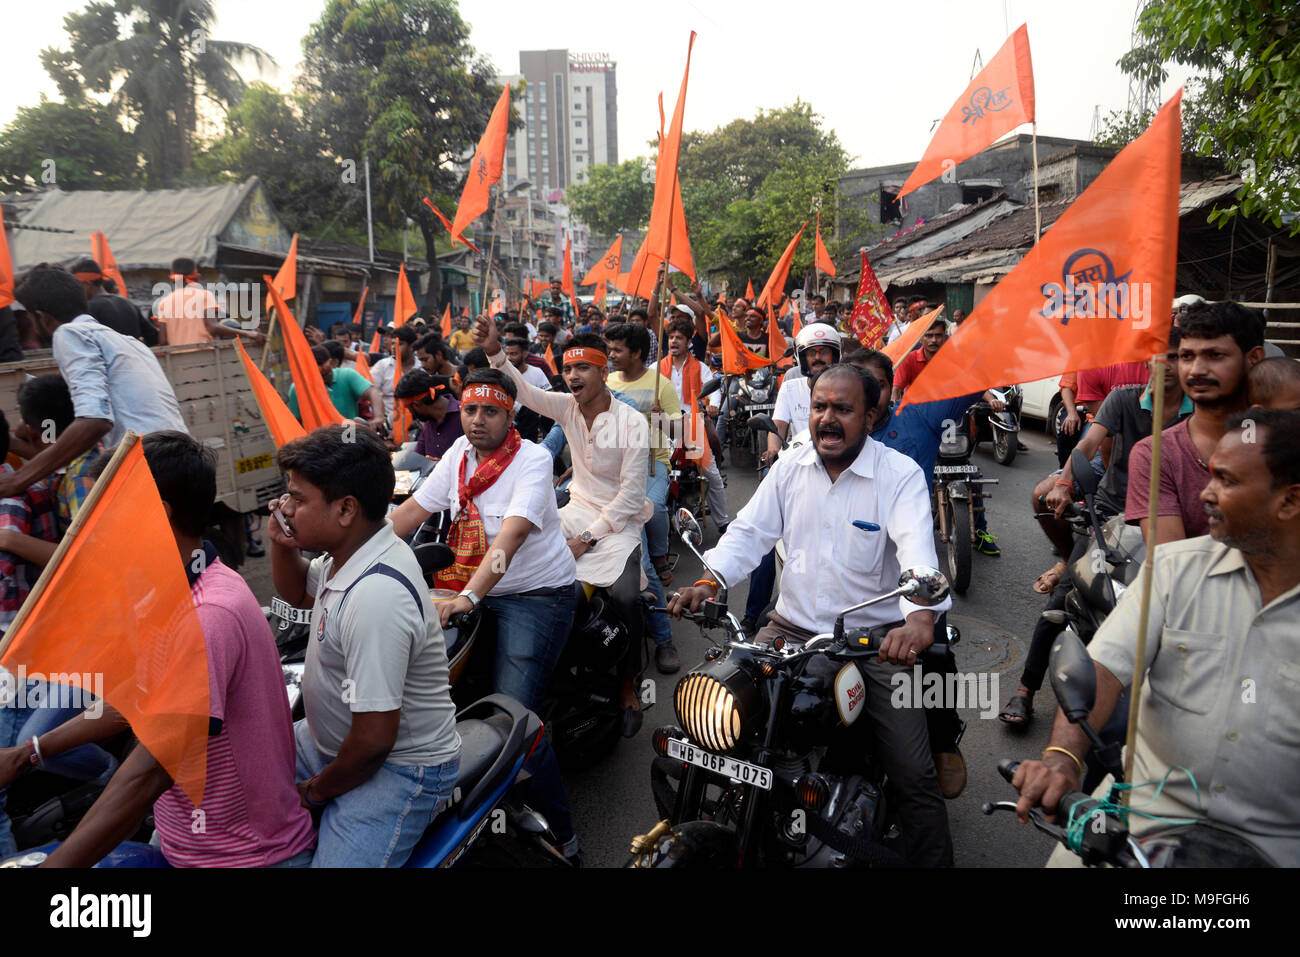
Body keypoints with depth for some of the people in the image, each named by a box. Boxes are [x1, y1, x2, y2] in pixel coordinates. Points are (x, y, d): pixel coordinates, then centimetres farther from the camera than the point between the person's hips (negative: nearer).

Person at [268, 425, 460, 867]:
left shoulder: (377, 596, -33)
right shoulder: (348, 551, -2)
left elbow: (373, 740, -28)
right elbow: (298, 593, 22)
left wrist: (316, 790, -8)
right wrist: (281, 544, 0)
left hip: (398, 768, -9)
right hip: (331, 740, 10)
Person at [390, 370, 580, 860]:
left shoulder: (532, 459, -14)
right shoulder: (460, 452, 7)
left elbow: (511, 534, -27)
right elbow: (412, 510, 10)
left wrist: (468, 597, -39)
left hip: (537, 594, -7)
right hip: (472, 589, 7)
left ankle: (559, 832, 0)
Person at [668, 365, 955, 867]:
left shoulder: (900, 475, -8)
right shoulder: (790, 467, 6)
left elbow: (918, 549, -23)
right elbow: (748, 532, 3)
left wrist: (920, 617, -43)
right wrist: (709, 582, -16)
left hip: (875, 636, -3)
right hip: (793, 627, 4)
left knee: (915, 775, -13)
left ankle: (934, 861, 13)